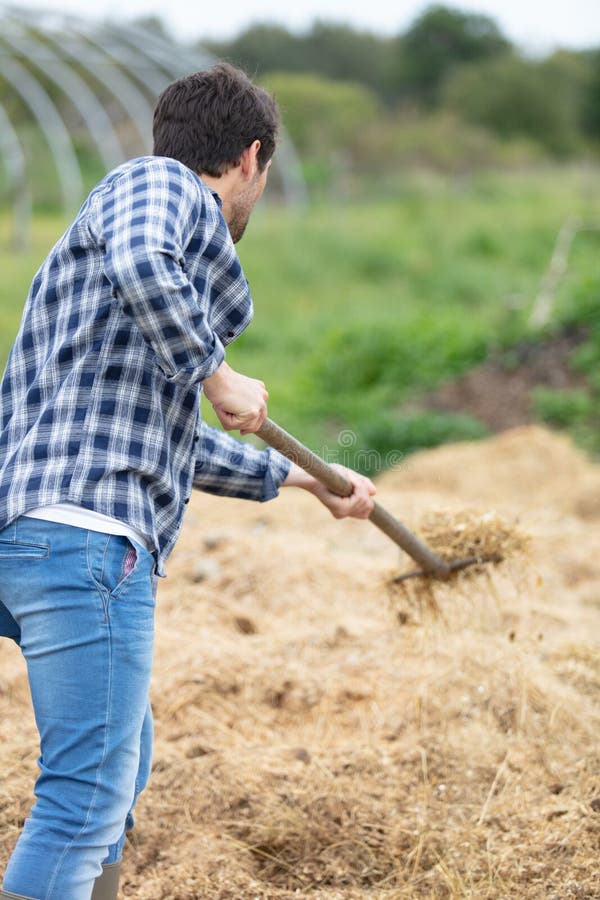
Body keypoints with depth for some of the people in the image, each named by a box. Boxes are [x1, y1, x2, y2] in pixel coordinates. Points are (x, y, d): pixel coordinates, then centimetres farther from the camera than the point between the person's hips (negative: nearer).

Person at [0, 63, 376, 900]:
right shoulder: (154, 183, 1)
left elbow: (172, 440, 36)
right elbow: (142, 263, -27)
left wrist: (304, 478, 45)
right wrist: (218, 374, -12)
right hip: (82, 527, -10)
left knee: (125, 760, 24)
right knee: (88, 791, -13)